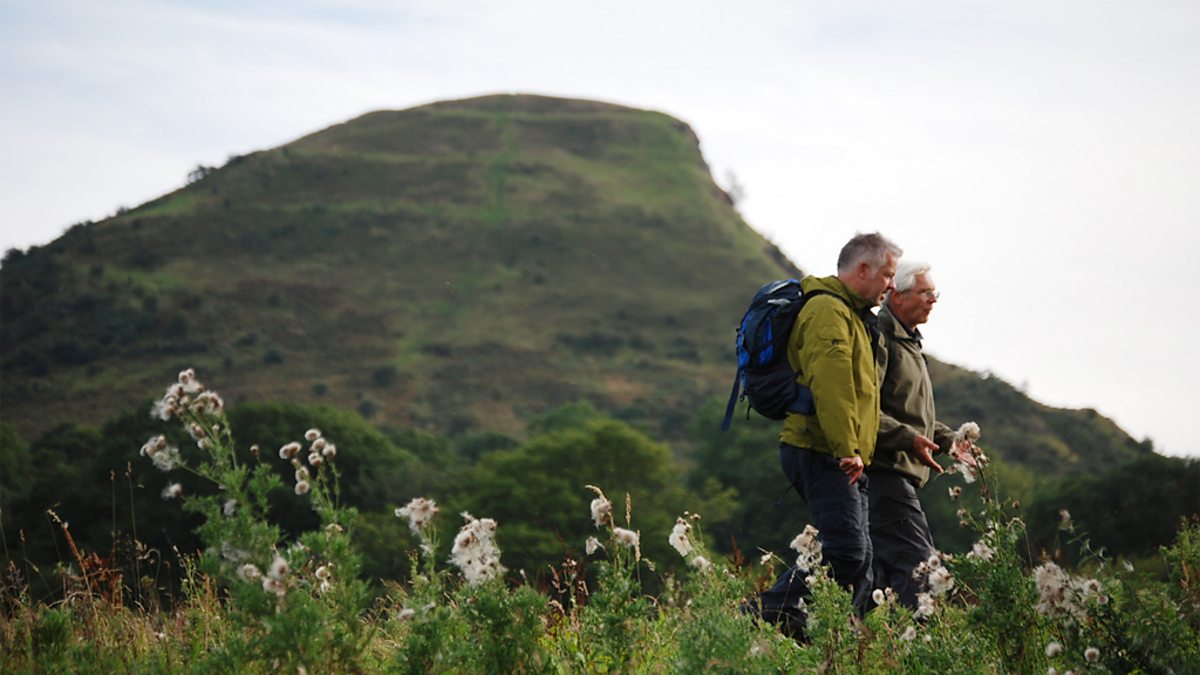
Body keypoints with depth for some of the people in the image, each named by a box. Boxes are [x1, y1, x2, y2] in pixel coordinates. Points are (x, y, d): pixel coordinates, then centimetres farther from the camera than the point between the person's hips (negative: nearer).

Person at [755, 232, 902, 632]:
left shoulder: (851, 314, 25)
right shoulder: (828, 311, -11)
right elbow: (831, 385, -22)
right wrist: (847, 448, -25)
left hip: (840, 460, 11)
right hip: (821, 453, -11)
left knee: (859, 558, 7)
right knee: (846, 550, -18)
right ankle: (768, 615, -18)